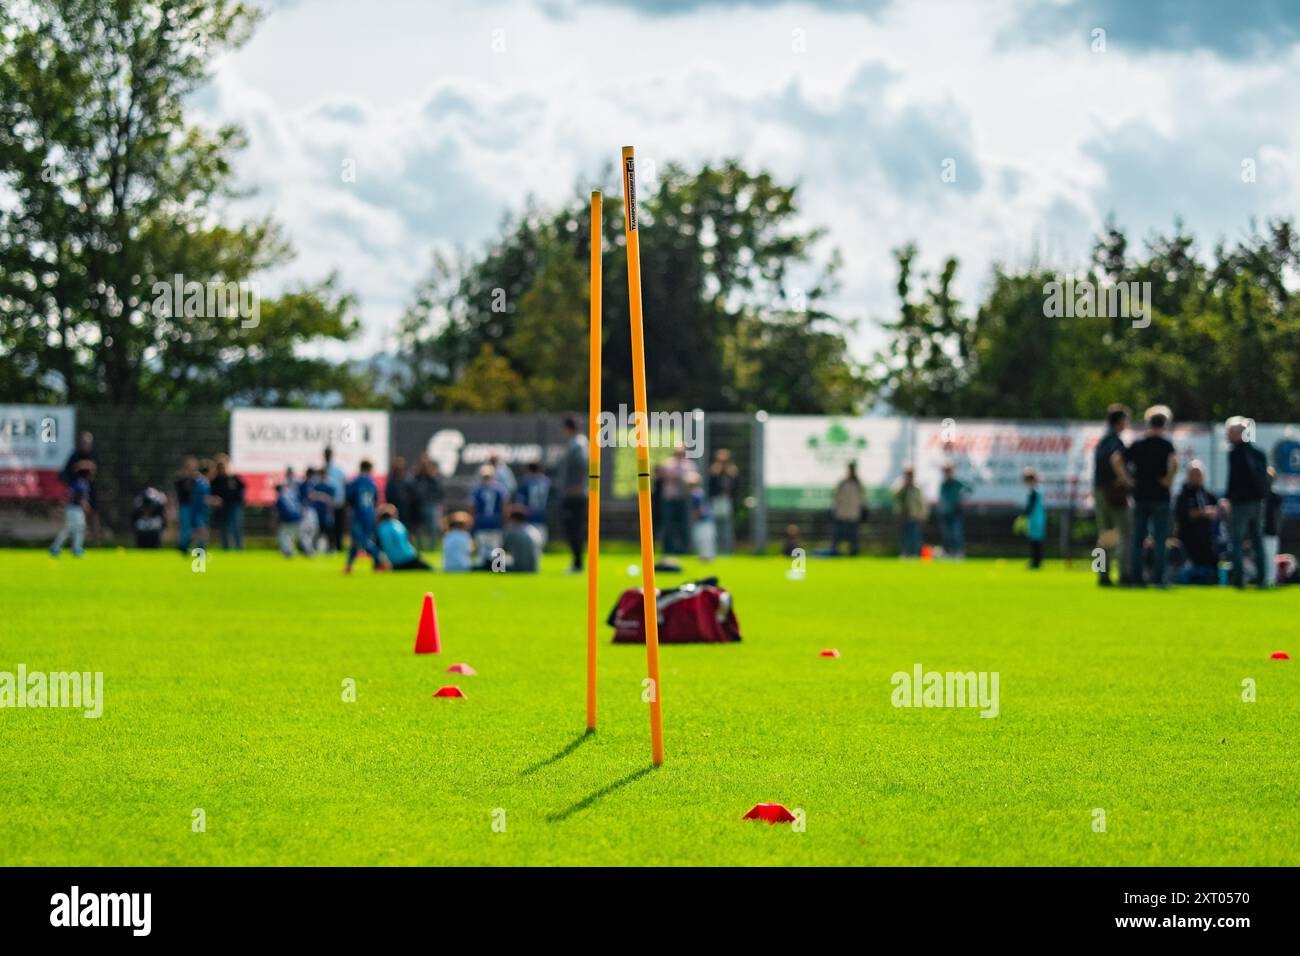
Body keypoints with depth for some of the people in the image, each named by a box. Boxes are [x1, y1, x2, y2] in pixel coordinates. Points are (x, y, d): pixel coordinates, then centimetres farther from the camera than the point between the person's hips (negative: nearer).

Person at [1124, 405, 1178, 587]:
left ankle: (1136, 577, 4)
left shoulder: (1138, 444, 8)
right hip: (1160, 496, -3)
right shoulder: (1165, 445, -4)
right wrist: (1168, 480, -11)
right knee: (1159, 539, 0)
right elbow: (1174, 462, -23)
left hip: (1140, 495, 3)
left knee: (1137, 539, 7)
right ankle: (1158, 578, -4)